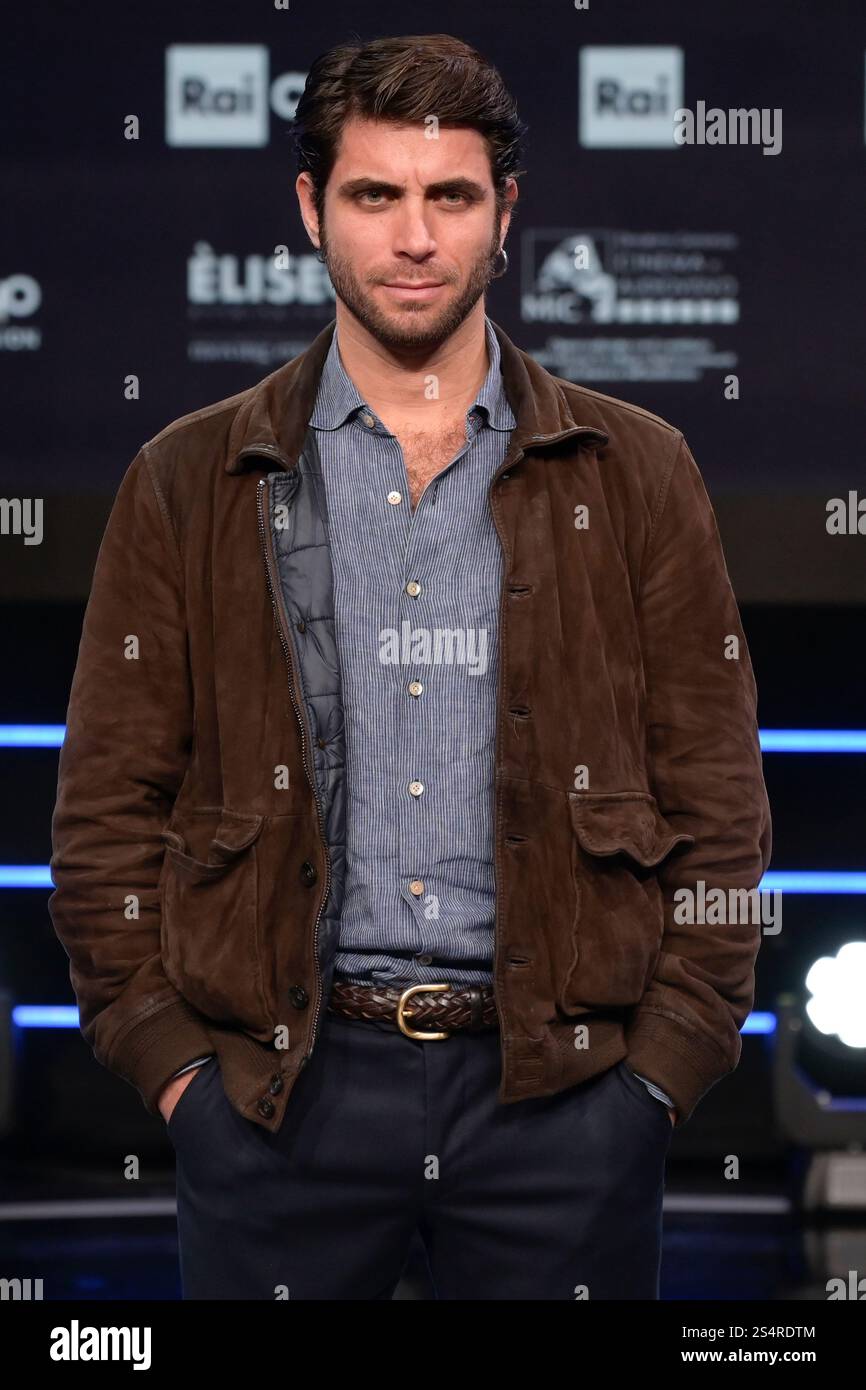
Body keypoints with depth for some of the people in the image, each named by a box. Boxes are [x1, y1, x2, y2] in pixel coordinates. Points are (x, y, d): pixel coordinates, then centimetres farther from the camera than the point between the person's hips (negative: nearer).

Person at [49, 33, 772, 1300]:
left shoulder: (637, 475, 7)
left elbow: (719, 804, 6)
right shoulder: (188, 482, 7)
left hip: (564, 1088, 0)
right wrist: (171, 1063, -3)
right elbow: (107, 805, 6)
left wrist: (665, 1063, -3)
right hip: (276, 1086, 0)